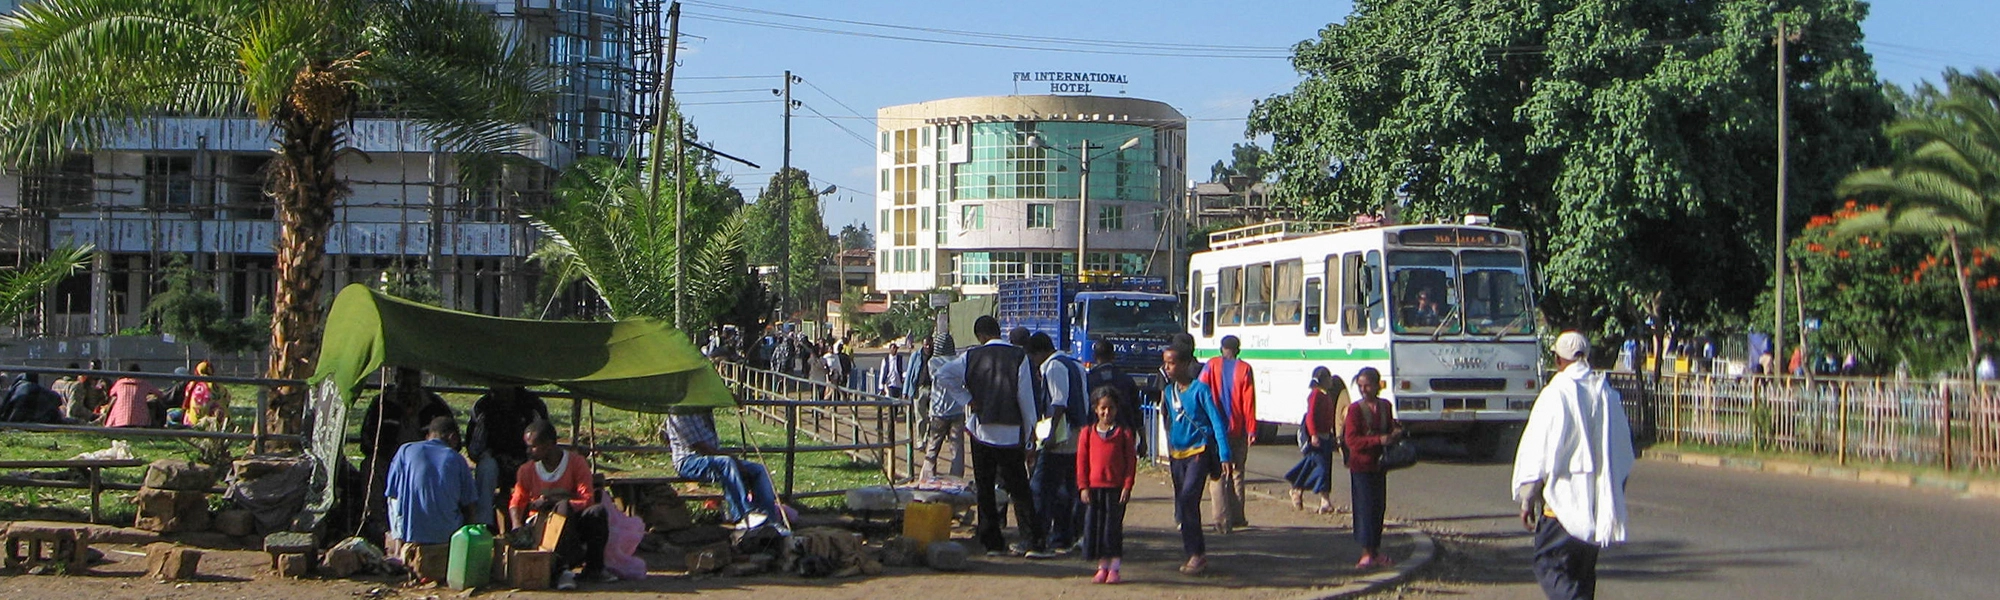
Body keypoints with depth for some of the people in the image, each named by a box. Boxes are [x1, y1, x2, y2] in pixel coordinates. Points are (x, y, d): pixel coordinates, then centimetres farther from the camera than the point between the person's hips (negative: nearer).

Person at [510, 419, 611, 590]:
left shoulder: (576, 462, -3)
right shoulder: (527, 470, 4)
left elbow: (587, 501, -11)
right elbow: (516, 503, 4)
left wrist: (551, 501, -18)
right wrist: (517, 525, -18)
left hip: (573, 526, 1)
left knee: (598, 511, -30)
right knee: (564, 506, -34)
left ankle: (593, 568, -18)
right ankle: (563, 568, -43)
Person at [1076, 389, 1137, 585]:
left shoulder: (1123, 433, 3)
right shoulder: (1088, 434, 7)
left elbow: (1131, 461, 1)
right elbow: (1081, 461, 6)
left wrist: (1127, 487, -6)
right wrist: (1083, 487, -1)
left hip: (1116, 488, -2)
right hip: (1093, 488, 2)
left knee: (1113, 527, -2)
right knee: (1094, 527, 4)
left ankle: (1114, 568, 7)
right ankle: (1102, 567, 15)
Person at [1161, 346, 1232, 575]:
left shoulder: (1200, 389, -11)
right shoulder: (1169, 391, 8)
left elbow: (1217, 422, -12)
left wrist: (1224, 455, -18)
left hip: (1199, 452, -7)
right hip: (1177, 454, 7)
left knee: (1188, 498, -20)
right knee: (1182, 505, 7)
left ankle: (1197, 554, -15)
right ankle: (1196, 553, 16)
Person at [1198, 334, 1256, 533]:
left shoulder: (1212, 365, 0)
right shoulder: (1244, 369, -2)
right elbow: (1249, 401, -4)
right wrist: (1251, 429, -1)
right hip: (1238, 428, 1)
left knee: (1218, 474, 0)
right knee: (1236, 473, 14)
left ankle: (1222, 520, -9)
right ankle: (1237, 517, 17)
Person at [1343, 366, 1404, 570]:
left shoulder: (1385, 406, 7)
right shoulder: (1355, 409, -10)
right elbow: (1352, 440, -16)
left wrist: (1396, 432, -6)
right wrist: (1379, 440, -24)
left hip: (1379, 465, 6)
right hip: (1361, 465, -6)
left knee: (1379, 507, 10)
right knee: (1365, 508, -6)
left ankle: (1376, 552, 20)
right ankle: (1367, 554, -2)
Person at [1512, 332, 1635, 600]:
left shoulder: (1556, 394, -12)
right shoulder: (1608, 394, 7)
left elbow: (1538, 449, -12)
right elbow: (1624, 453, 14)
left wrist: (1527, 498, -6)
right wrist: (1613, 494, 25)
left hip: (1563, 499, -6)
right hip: (1598, 503, 6)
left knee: (1549, 566, -2)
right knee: (1583, 570, 17)